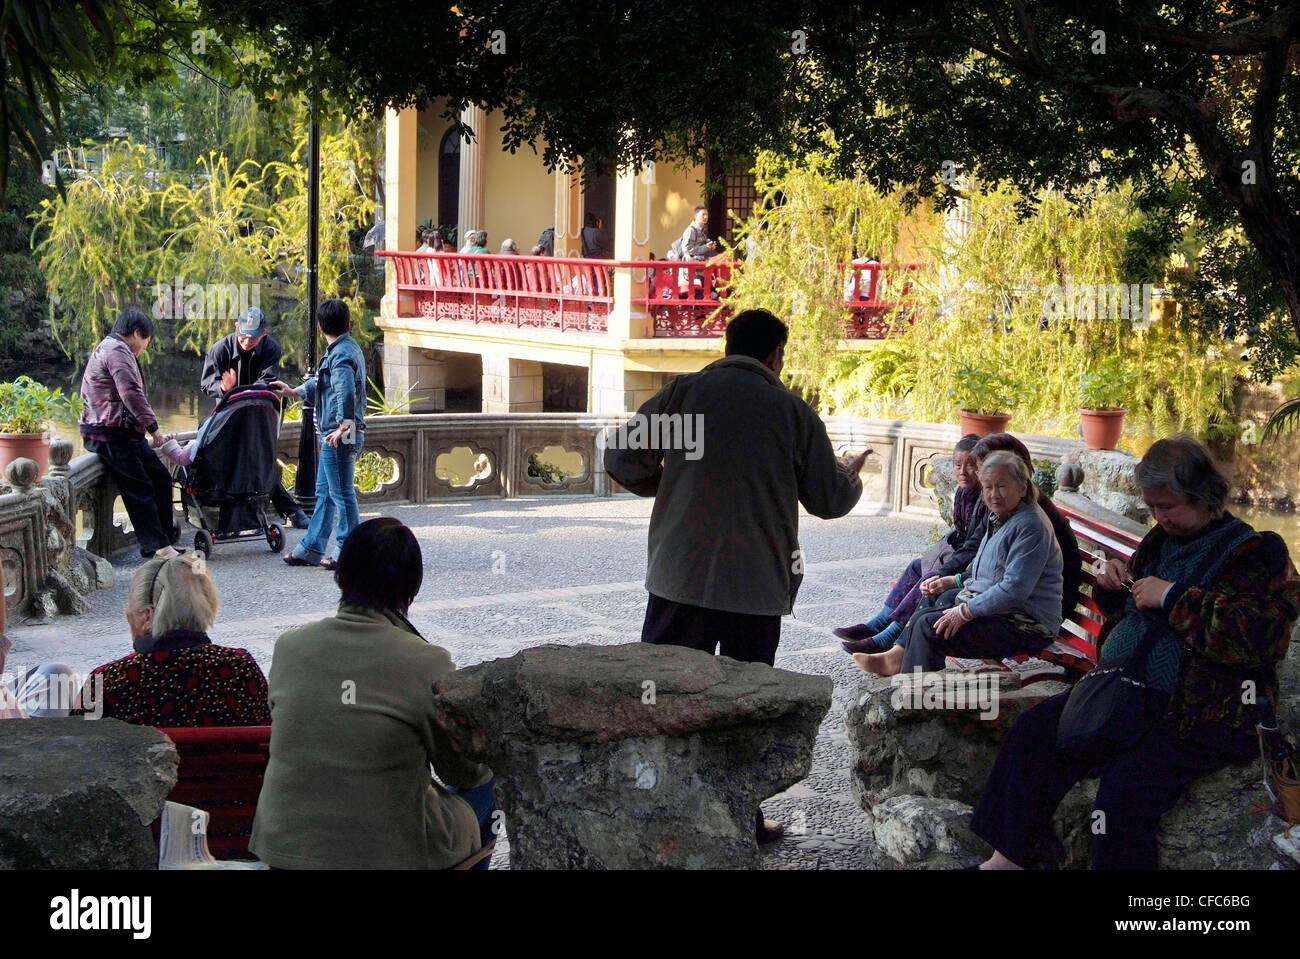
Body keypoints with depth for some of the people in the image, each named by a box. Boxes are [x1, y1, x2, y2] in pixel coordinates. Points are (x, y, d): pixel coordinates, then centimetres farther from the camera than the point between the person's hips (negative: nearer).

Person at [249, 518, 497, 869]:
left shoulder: (288, 646, -4)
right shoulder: (429, 664, -17)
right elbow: (464, 773, -6)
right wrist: (485, 759, 19)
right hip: (386, 852, -5)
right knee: (483, 787, 23)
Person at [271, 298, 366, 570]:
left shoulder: (341, 354, -17)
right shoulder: (349, 348, 16)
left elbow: (346, 392, -33)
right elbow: (321, 382, 32)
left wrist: (344, 427, -30)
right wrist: (294, 391, 41)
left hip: (339, 437, -11)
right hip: (333, 435, 11)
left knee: (342, 494, -2)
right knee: (324, 492, 15)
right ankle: (311, 548, 21)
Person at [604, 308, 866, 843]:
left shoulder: (684, 393, -1)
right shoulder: (793, 411, -1)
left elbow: (622, 462, -1)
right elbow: (830, 500, 5)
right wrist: (853, 476, 27)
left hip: (681, 576, 1)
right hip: (758, 584, -1)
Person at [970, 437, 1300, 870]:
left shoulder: (1258, 553, -9)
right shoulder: (1161, 540, 14)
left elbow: (1260, 636, -26)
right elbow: (1123, 612, 31)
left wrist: (1173, 597, -21)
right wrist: (1112, 585, 6)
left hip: (1201, 716, -8)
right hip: (1120, 689, 8)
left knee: (1125, 790, -29)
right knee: (1032, 732, -5)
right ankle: (1010, 856, 1)